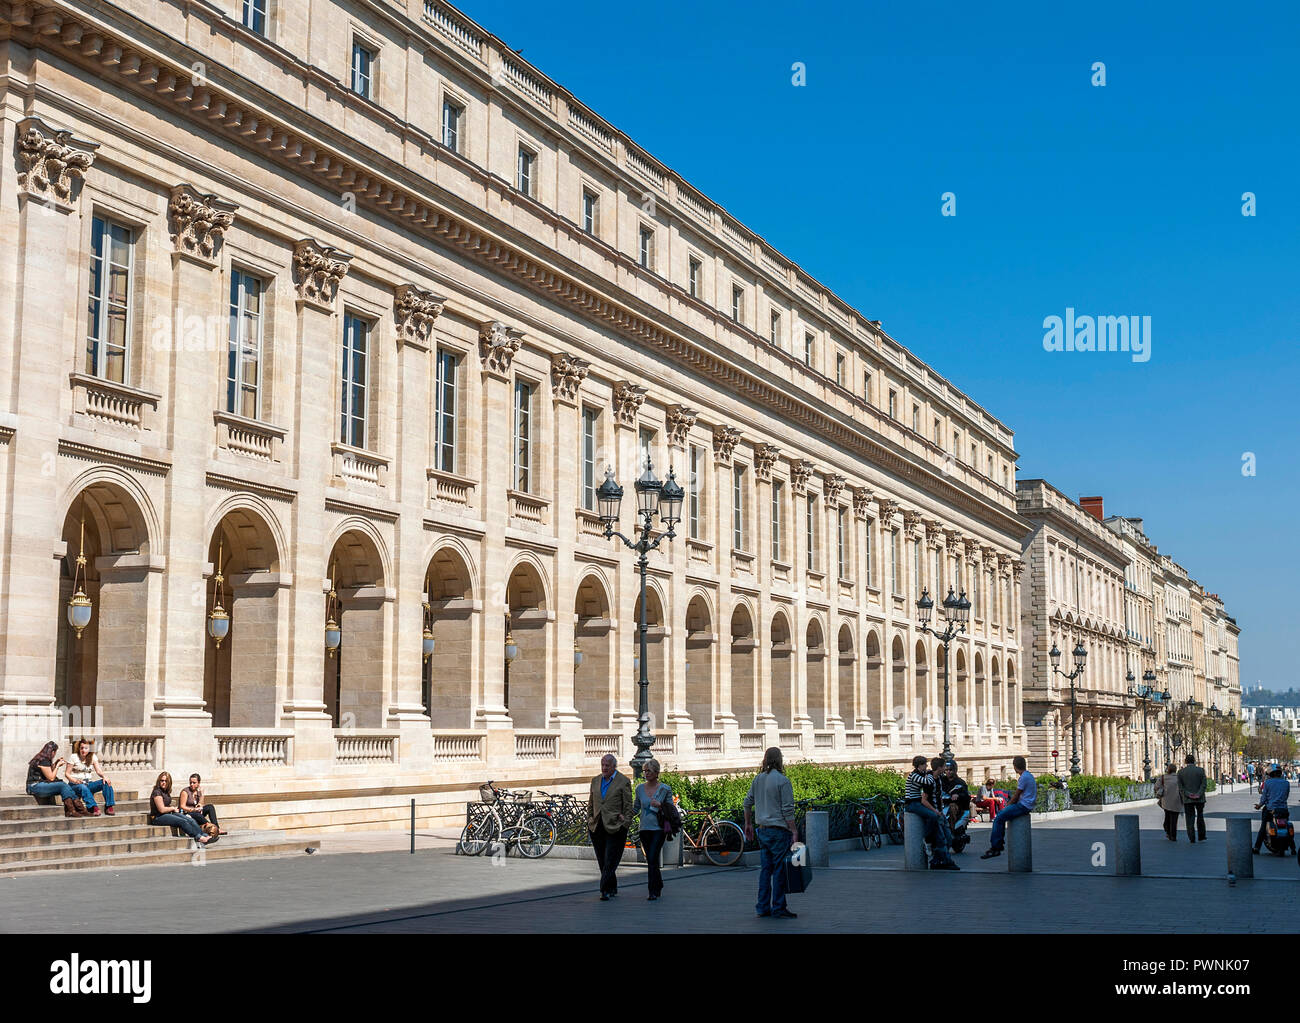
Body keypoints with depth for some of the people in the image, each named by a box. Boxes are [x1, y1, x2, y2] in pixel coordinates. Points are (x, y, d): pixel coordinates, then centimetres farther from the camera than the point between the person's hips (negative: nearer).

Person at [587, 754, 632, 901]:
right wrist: (589, 822, 13)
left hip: (614, 827, -5)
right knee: (602, 861, 9)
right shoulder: (595, 781, 13)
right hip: (597, 827, 5)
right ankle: (612, 888, 20)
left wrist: (625, 826, -8)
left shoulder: (623, 781, -2)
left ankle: (606, 890, -7)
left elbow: (628, 806, -3)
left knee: (610, 860, -8)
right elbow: (590, 804, 20)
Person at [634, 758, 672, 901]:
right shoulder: (640, 788, 8)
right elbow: (637, 808, 18)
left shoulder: (665, 789, -3)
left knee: (652, 859, -14)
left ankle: (654, 892, -10)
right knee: (650, 860, 9)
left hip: (658, 828, -4)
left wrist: (660, 805, -18)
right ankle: (659, 885, 29)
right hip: (644, 828, 4)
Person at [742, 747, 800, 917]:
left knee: (765, 869, 11)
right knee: (780, 870, -1)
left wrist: (748, 824, 25)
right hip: (779, 831, -7)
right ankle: (778, 908, 1)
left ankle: (763, 907, 14)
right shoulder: (783, 781, -12)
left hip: (763, 830, 7)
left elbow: (748, 803, 14)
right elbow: (788, 810, -14)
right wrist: (794, 832, -10)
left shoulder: (757, 779, 8)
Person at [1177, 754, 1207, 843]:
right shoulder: (1201, 770, -3)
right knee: (1200, 817, 18)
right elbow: (1203, 784, -10)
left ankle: (1192, 839, -2)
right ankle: (1201, 837, 19)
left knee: (1190, 819, 4)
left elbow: (1180, 787, -4)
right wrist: (1198, 795, -14)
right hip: (1200, 799, 0)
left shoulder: (1181, 772, 0)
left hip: (1187, 799, 0)